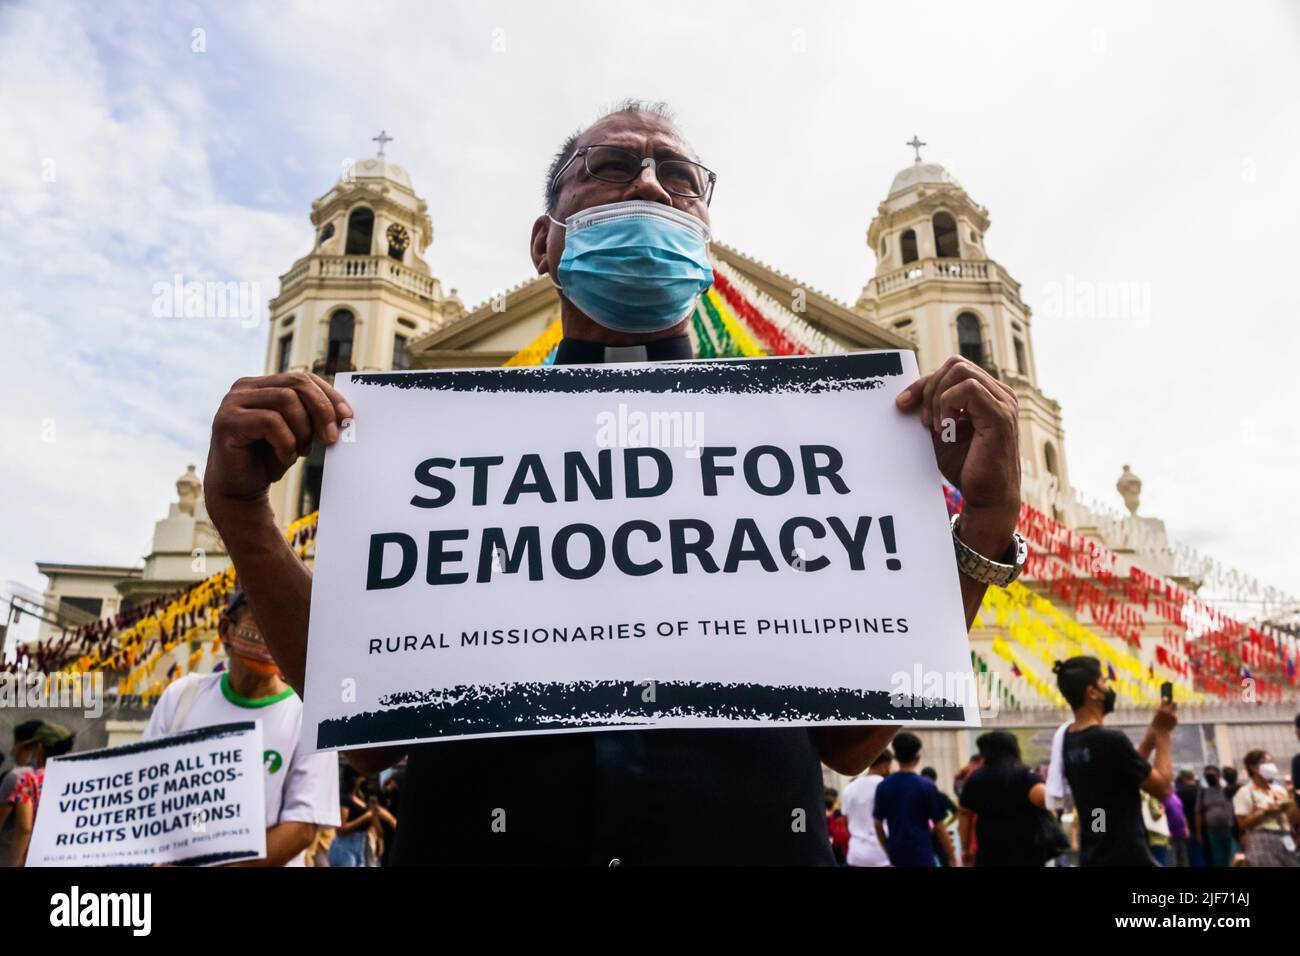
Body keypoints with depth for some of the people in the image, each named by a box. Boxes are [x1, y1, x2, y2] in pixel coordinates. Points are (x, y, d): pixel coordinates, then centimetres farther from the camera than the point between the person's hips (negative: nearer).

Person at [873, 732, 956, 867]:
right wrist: (951, 858, 2)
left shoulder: (883, 786, 2)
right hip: (921, 855, -4)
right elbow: (939, 827, -8)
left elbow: (878, 824, 7)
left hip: (897, 855, 5)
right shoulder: (926, 786, -10)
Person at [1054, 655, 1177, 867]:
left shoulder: (1068, 741, 8)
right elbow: (1162, 787, -8)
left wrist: (1153, 731, 16)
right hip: (1126, 857, -8)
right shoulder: (1110, 740, -19)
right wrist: (1163, 733, -1)